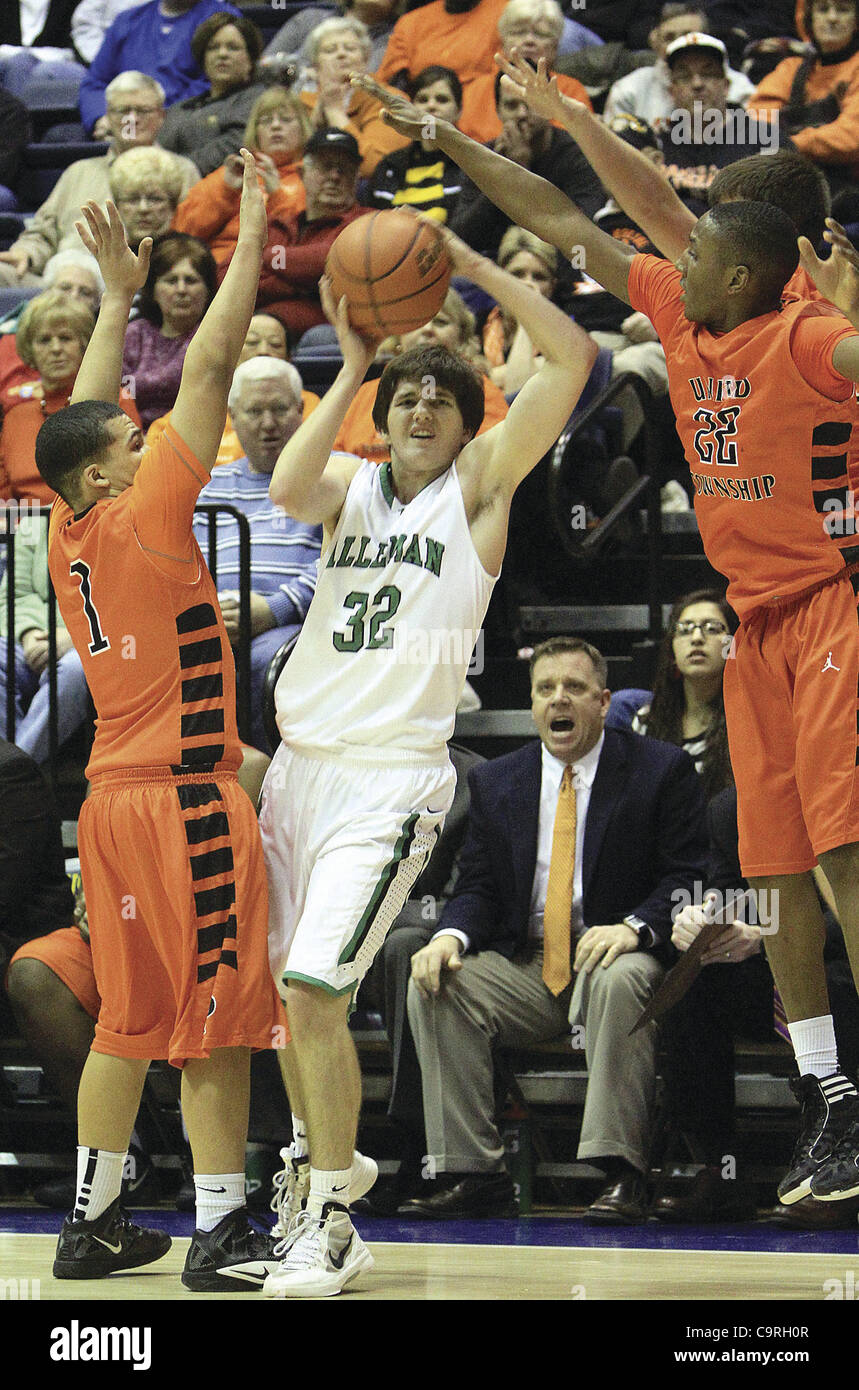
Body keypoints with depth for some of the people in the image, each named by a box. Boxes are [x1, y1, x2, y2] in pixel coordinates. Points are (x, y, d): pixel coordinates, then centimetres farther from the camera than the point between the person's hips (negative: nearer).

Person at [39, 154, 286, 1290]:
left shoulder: (72, 536, 7)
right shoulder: (144, 521, -12)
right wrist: (253, 237, -9)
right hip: (186, 799, -8)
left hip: (116, 799, 8)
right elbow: (208, 368, -14)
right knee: (219, 1022, -4)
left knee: (128, 1020, 13)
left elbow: (82, 420, 23)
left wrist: (120, 295, 27)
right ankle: (222, 1233, -2)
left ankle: (92, 1223, 15)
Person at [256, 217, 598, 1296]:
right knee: (279, 986, 13)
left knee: (315, 989, -16)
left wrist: (475, 268, -6)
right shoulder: (351, 485, 13)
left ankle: (329, 1225, -9)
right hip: (298, 763, 5)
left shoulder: (480, 485, 4)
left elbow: (572, 356, -6)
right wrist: (351, 369, -10)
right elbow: (288, 491, -12)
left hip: (391, 777, -5)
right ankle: (308, 1165, 33)